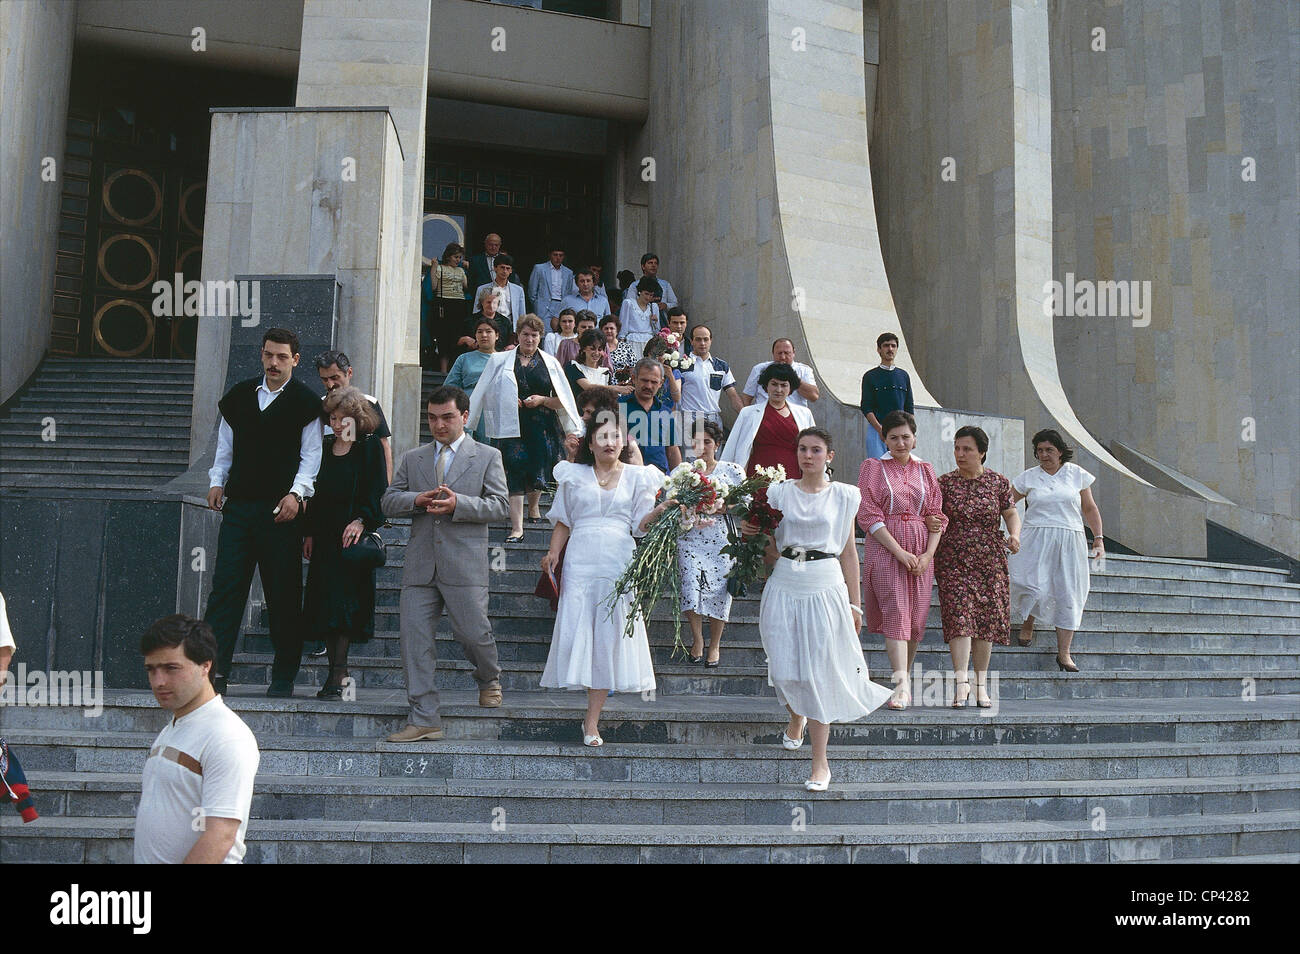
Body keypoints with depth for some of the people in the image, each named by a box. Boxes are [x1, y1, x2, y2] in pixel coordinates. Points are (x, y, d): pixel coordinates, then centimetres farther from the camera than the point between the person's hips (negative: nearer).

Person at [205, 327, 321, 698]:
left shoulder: (305, 402, 0)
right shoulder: (240, 395, 13)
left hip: (281, 509, -3)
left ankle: (283, 677, 13)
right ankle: (215, 669, -3)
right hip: (238, 504, 4)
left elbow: (311, 454, -2)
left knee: (283, 594, 3)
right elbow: (226, 444, 21)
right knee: (226, 584, -3)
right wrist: (217, 481, 8)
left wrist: (296, 493, -14)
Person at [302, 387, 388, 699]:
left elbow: (377, 491, -5)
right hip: (324, 536, 5)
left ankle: (337, 674, -9)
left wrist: (361, 521, -19)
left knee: (344, 601, -10)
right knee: (324, 601, 3)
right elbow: (316, 491, 17)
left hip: (353, 535, -5)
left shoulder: (369, 447, 0)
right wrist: (309, 532, 11)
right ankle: (337, 670, 10)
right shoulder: (324, 448, 14)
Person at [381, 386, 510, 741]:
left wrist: (457, 504, -16)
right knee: (414, 638, -2)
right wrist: (418, 499, -9)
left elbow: (498, 506, -1)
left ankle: (489, 679, 34)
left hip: (465, 564, -3)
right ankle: (424, 720, 5)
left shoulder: (488, 456, 7)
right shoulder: (412, 459, 17)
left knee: (473, 632, -1)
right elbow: (389, 501, 12)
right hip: (420, 565, 3)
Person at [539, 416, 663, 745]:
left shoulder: (636, 477, 11)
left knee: (609, 635, -3)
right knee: (577, 632, -5)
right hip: (580, 563, 1)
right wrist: (553, 553, 0)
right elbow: (563, 521, 13)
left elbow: (640, 525, 5)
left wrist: (661, 510, -13)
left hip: (618, 566, 0)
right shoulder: (574, 476, 12)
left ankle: (592, 721, 2)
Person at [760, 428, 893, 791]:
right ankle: (796, 717, 39)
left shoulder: (843, 496, 5)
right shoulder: (779, 492, 7)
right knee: (785, 669, 3)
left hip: (826, 587, -1)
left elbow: (848, 550, 7)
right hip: (784, 585, 2)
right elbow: (769, 544, 13)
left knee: (818, 672, -3)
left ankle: (820, 762, 5)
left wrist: (854, 601, 7)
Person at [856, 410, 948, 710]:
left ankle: (903, 677, 17)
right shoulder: (873, 467, 3)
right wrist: (900, 553, -12)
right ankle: (902, 685, -16)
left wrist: (928, 554, -4)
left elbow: (937, 516, 11)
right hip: (885, 550, -3)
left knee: (916, 618, 3)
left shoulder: (926, 471, 14)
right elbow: (869, 516, -5)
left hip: (922, 553, 4)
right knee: (895, 614, -13)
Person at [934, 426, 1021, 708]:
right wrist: (933, 523, -19)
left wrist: (1014, 535, -6)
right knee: (958, 614, -13)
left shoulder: (998, 482, 5)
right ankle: (962, 682, -14)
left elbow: (1011, 512, 13)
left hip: (989, 559, 1)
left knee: (986, 618, 3)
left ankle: (981, 684, 14)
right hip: (953, 560, -1)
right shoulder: (944, 483, 3)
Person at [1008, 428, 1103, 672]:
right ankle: (1027, 625, 15)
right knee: (1034, 586, -17)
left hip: (1070, 542, 1)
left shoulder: (1076, 474, 9)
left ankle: (1064, 653, 5)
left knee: (1068, 595, -1)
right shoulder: (1028, 477, 8)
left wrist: (1098, 538, 6)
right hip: (1036, 540, -1)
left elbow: (1090, 509, 13)